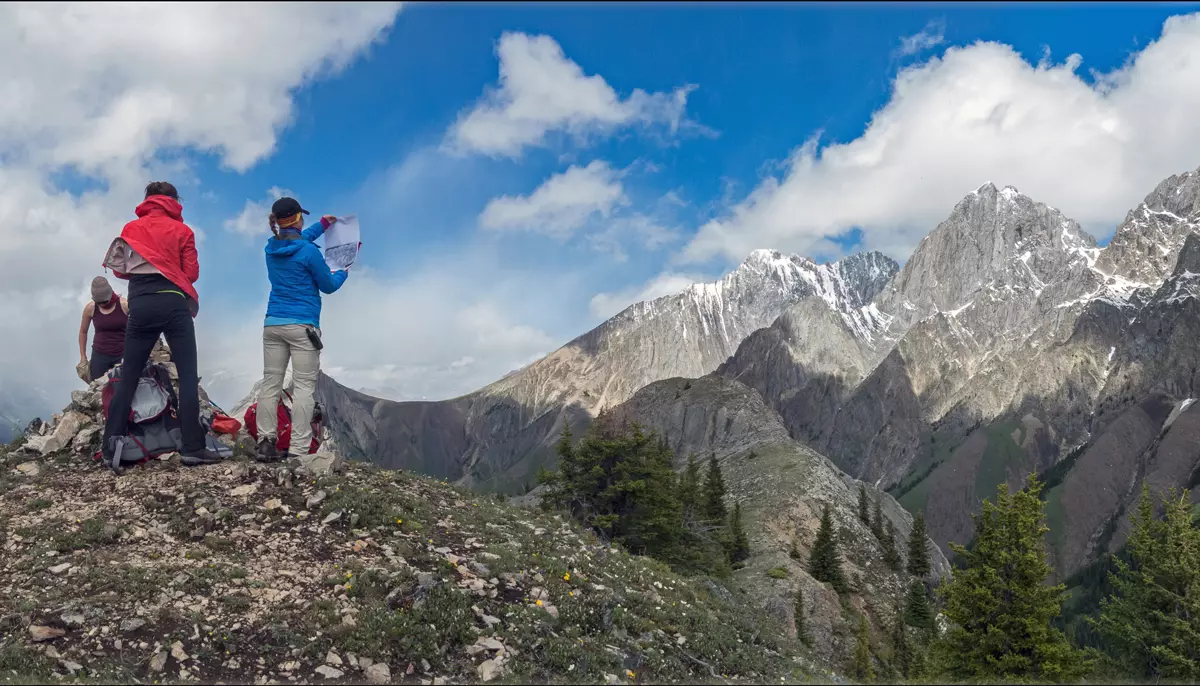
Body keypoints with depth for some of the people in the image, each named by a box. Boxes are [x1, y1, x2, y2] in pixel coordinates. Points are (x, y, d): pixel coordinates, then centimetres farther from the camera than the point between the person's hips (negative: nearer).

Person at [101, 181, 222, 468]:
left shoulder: (130, 228, 13)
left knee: (129, 375, 9)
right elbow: (192, 273, 1)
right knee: (188, 375, -2)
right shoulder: (182, 230, 5)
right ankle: (192, 447, -9)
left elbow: (119, 269, 13)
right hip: (172, 303, -3)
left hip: (140, 304, 3)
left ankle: (111, 447, 6)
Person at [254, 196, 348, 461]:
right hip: (302, 326, -6)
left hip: (273, 324, 6)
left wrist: (322, 225, 41)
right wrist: (342, 273, 22)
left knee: (270, 384, 6)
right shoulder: (309, 251, -11)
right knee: (303, 387, -5)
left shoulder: (272, 247, 8)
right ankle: (298, 450, -8)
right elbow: (328, 286, 2)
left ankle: (265, 444, 3)